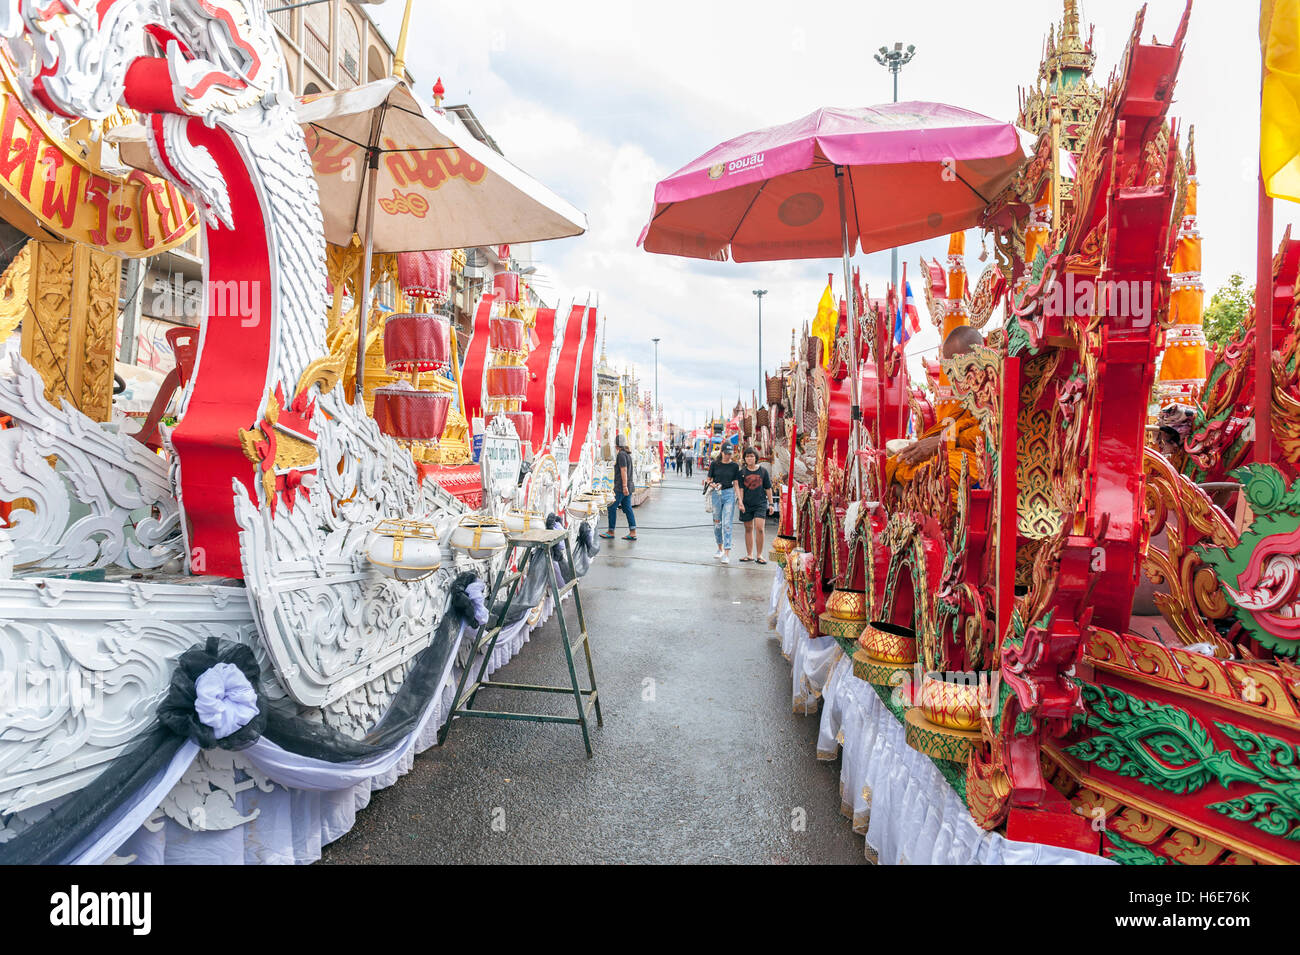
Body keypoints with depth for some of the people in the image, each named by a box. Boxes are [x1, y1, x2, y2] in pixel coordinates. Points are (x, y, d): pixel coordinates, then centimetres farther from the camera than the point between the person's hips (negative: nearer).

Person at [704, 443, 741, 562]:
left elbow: (736, 483, 4)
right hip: (716, 494, 2)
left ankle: (727, 554, -10)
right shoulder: (714, 464, 5)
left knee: (727, 524, -9)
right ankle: (720, 549, 29)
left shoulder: (735, 466, 4)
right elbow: (708, 479, 10)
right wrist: (711, 484, -13)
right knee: (717, 523, 11)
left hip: (729, 494, -2)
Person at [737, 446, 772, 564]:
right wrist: (740, 502, -8)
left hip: (760, 503, -2)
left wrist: (770, 503, 7)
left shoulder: (763, 471, 3)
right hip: (747, 504, 2)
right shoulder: (742, 472, 4)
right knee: (748, 529, 8)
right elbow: (740, 488, 2)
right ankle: (749, 555, 17)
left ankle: (759, 555, -3)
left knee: (759, 528, -13)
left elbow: (768, 488, 7)